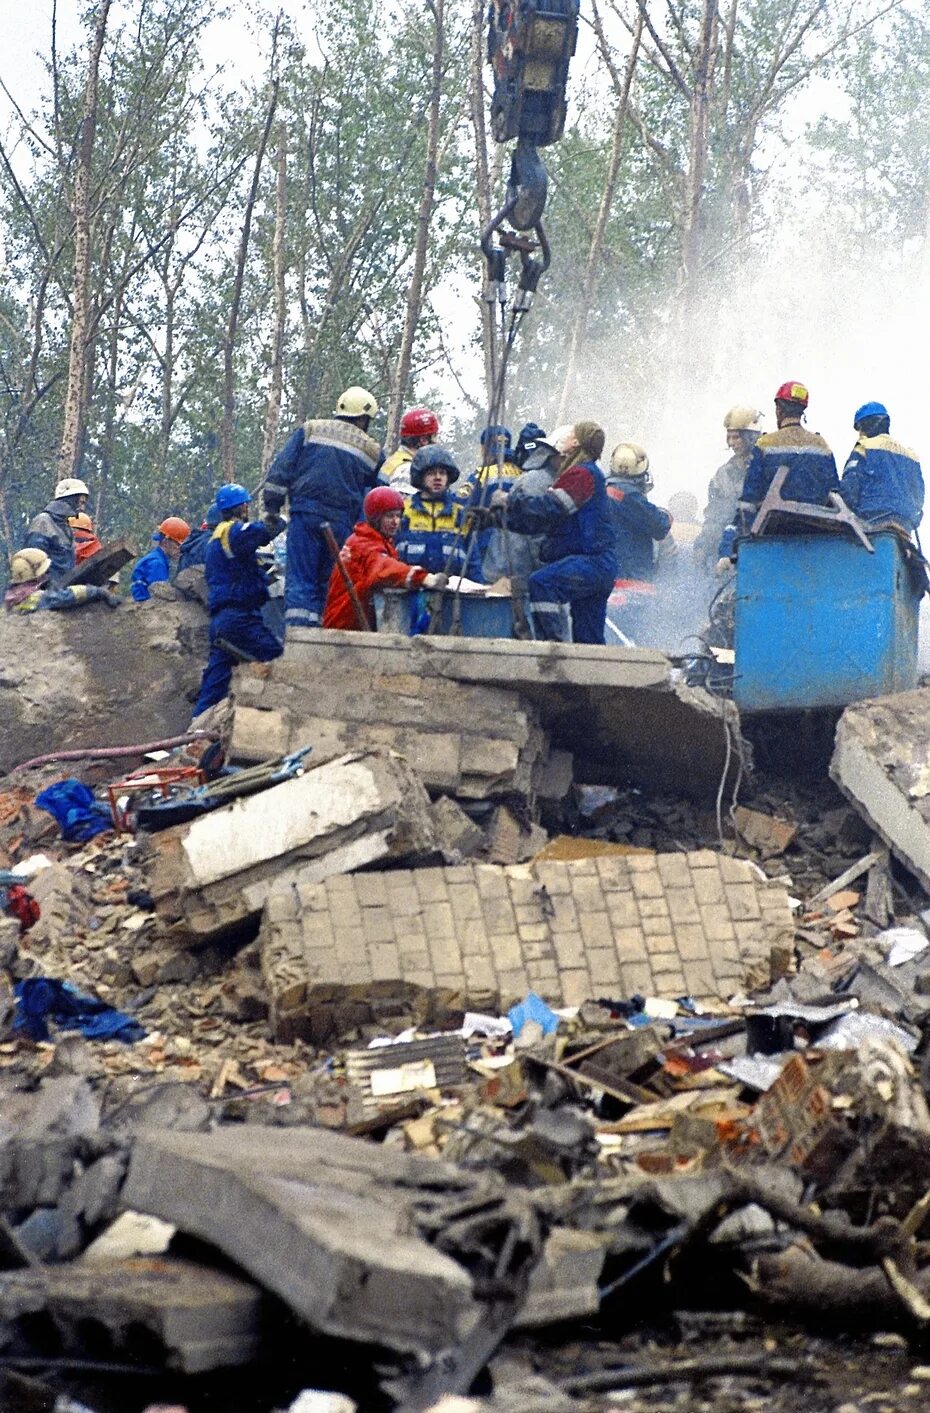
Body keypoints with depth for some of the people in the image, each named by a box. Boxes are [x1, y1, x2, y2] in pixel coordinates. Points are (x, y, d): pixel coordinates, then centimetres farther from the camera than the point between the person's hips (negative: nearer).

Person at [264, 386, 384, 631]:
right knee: (330, 583, 9)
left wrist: (272, 508, 5)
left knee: (301, 582, -5)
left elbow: (281, 470, 3)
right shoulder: (372, 452, 13)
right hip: (343, 523, 1)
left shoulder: (309, 431, 10)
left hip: (306, 516, -1)